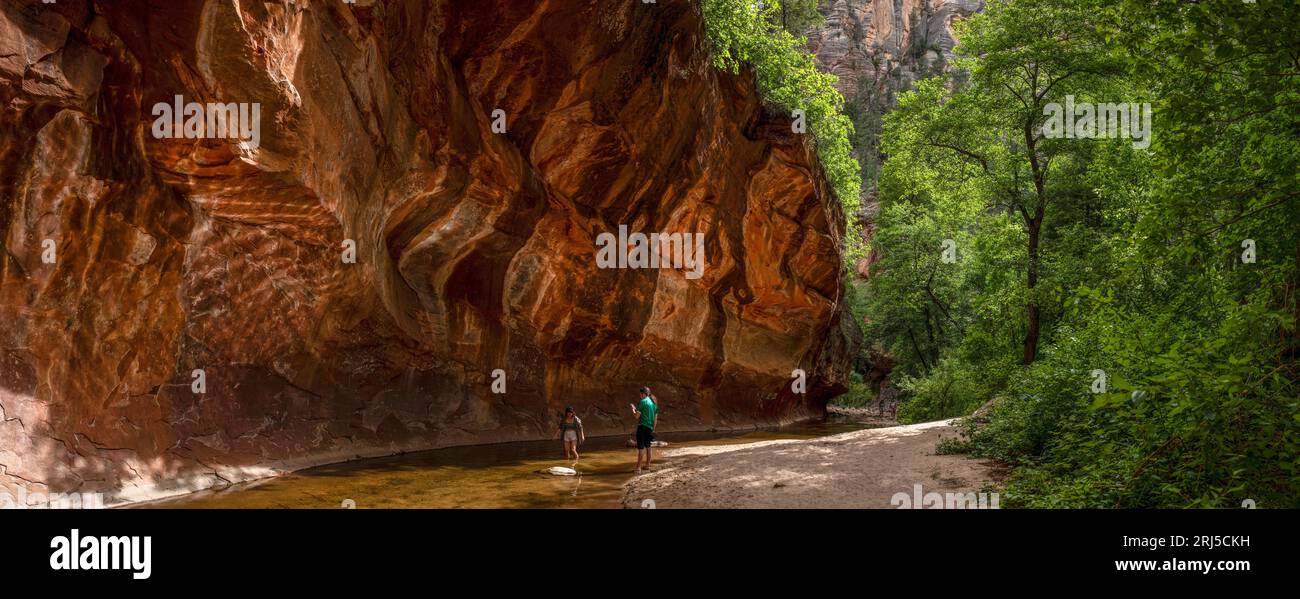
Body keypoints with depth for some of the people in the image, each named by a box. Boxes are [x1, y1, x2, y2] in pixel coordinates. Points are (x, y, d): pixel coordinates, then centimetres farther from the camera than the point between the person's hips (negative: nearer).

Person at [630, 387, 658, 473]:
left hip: (642, 426, -7)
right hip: (650, 427, 7)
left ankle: (638, 467, -12)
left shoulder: (643, 402, -10)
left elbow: (637, 416, -11)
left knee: (641, 447, -9)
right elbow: (655, 417, 14)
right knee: (648, 446, 16)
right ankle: (648, 465, 21)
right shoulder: (654, 403, 12)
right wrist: (653, 429, 20)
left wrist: (633, 409, 7)